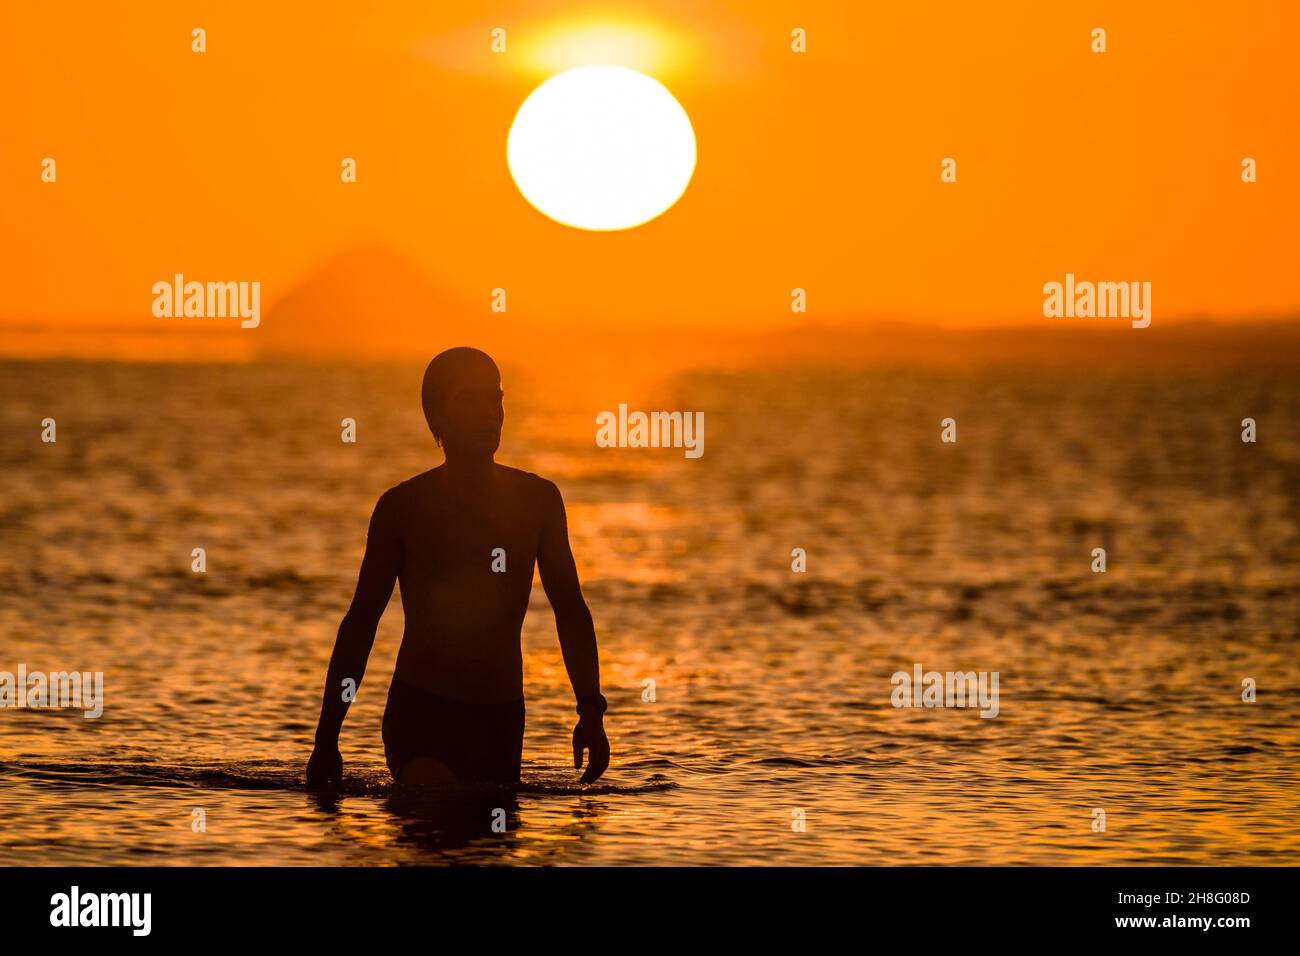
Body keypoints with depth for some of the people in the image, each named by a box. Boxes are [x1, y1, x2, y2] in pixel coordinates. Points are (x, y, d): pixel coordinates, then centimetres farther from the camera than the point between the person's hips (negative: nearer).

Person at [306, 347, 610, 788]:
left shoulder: (537, 500, 8)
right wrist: (326, 738, 0)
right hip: (419, 714, -4)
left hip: (501, 719, 4)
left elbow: (570, 609, 13)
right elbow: (361, 619, 5)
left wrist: (591, 709, 1)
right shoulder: (403, 507, 1)